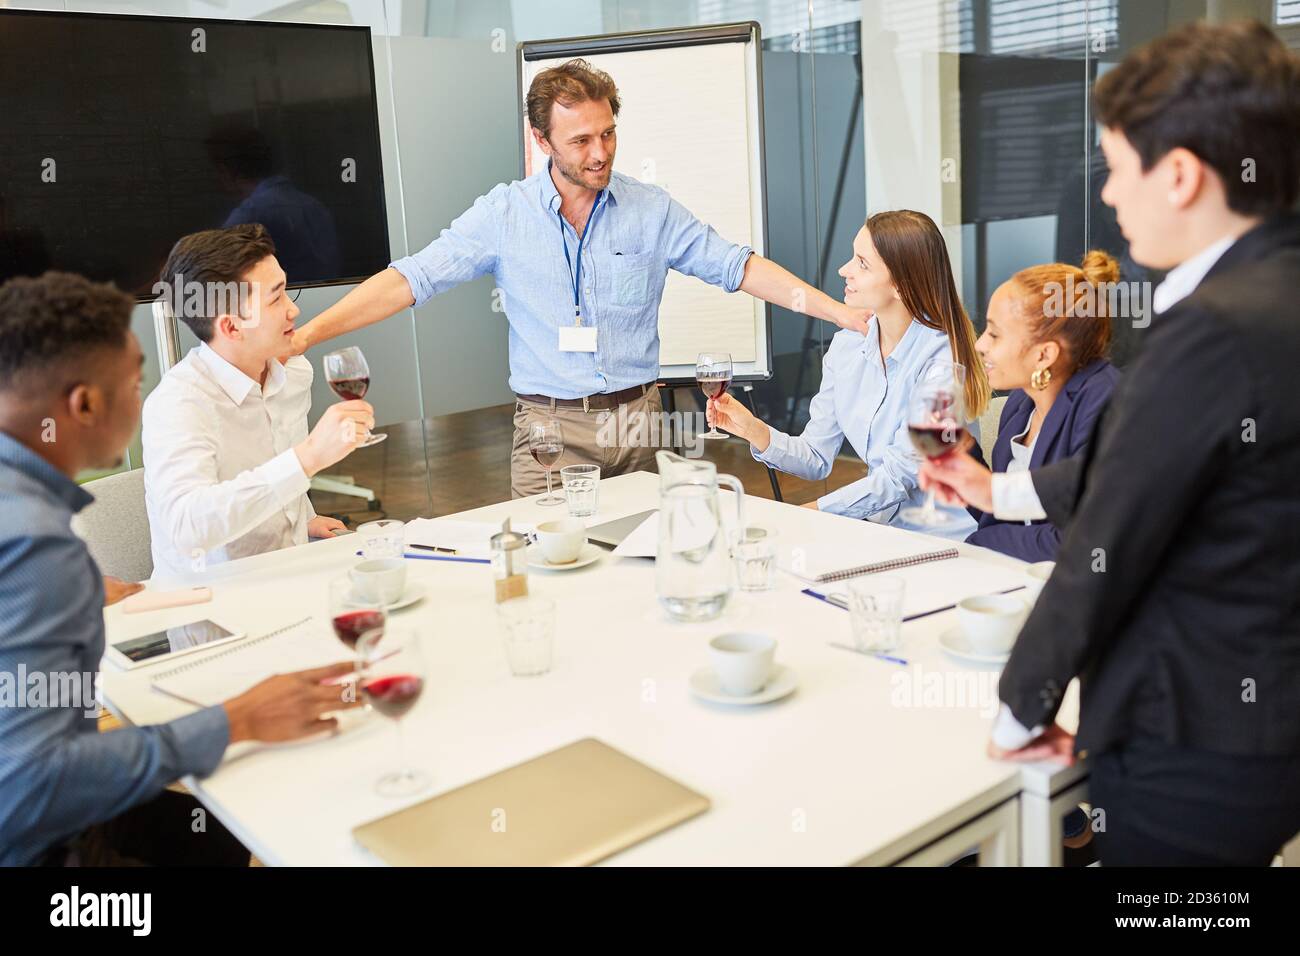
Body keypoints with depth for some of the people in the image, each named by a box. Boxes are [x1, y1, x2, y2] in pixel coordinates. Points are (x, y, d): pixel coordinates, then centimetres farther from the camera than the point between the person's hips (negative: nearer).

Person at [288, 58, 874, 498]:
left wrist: (846, 314, -3)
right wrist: (304, 335, -16)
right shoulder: (503, 214, -2)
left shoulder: (652, 211, 3)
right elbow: (412, 279, -6)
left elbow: (737, 266, 4)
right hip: (550, 426, -1)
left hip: (638, 419, 2)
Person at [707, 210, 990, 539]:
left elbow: (899, 477, -19)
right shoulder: (846, 346, 3)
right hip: (881, 525, 5)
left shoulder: (939, 357, -16)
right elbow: (818, 459, 3)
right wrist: (754, 430, -13)